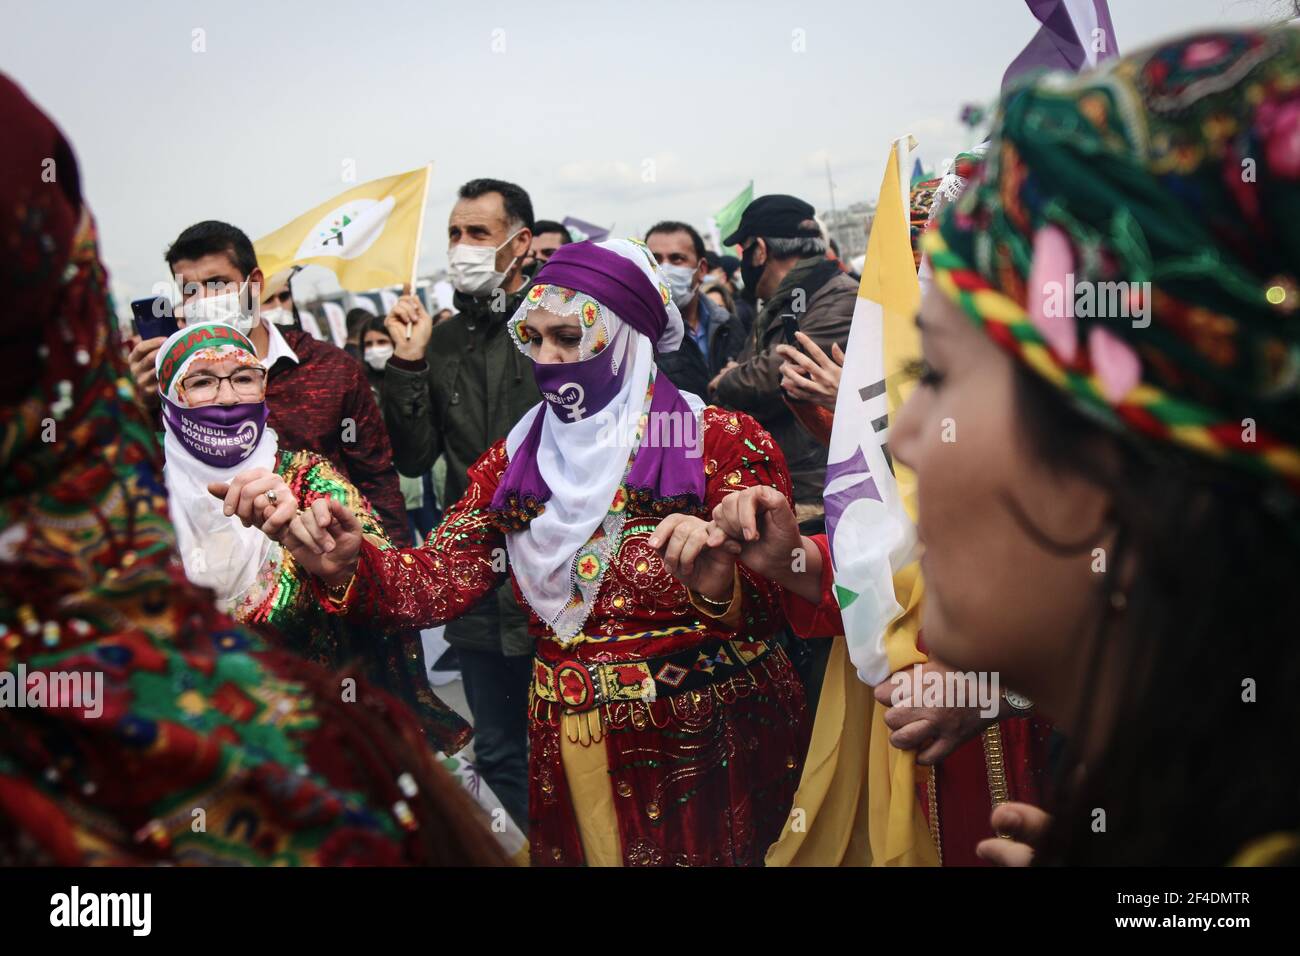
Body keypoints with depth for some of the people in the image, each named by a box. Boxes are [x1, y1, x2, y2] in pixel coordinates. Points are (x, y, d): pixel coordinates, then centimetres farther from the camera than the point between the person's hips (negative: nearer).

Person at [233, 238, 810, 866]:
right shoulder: (517, 458, 7)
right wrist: (349, 568, -21)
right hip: (572, 760, 4)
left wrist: (719, 589, -37)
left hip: (711, 753, -4)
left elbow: (767, 612, -14)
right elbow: (440, 581, -1)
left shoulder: (723, 442, -8)